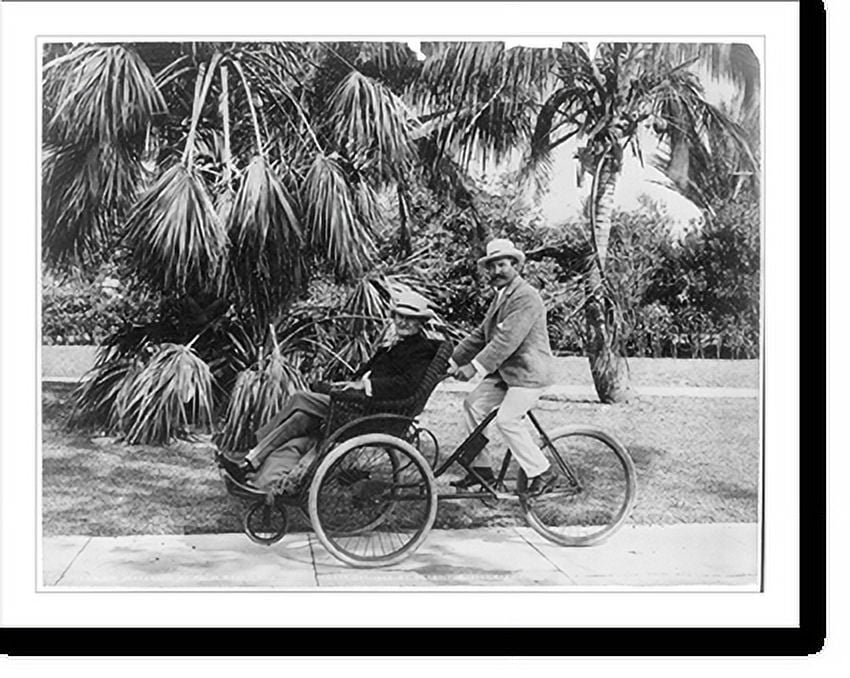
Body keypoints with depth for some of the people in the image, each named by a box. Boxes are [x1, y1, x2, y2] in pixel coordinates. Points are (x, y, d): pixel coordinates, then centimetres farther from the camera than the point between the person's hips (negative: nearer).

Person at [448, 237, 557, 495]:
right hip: (504, 371, 10)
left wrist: (475, 367, -29)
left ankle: (542, 472, -2)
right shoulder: (500, 297, 16)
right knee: (472, 404, 4)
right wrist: (453, 361, 9)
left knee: (506, 419, -18)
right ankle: (481, 468, 12)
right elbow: (480, 335, 16)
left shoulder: (526, 297, -17)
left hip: (528, 372, -10)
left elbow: (507, 340, -26)